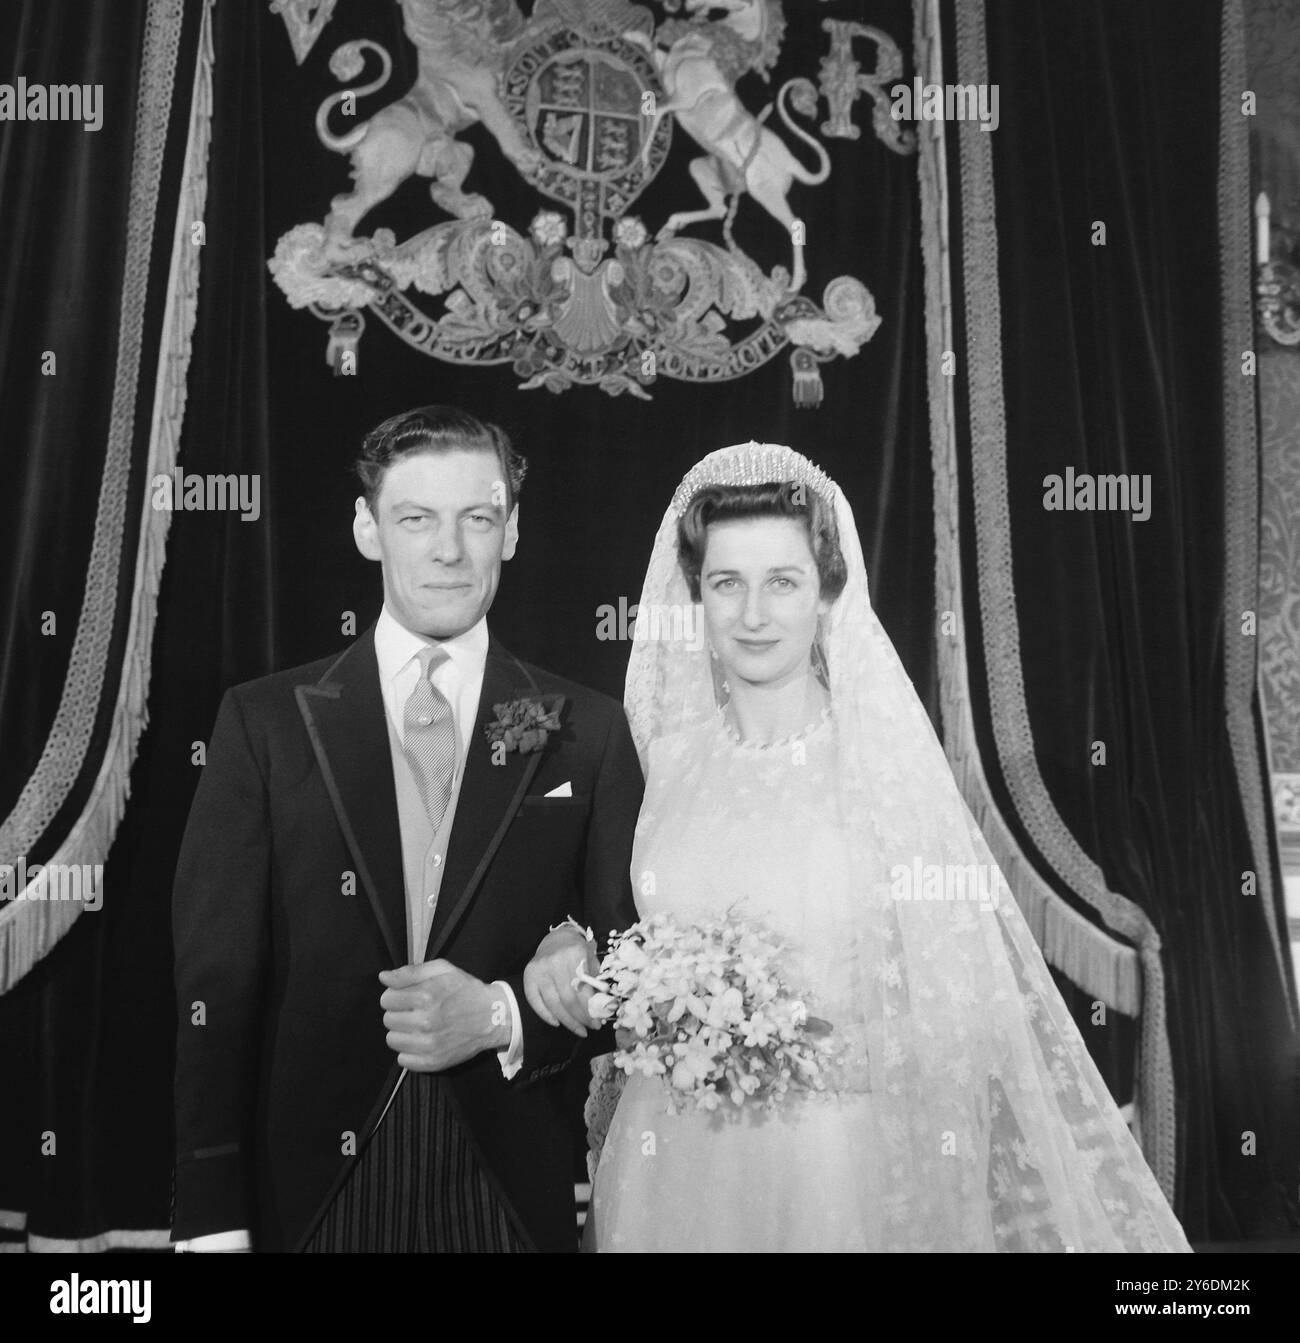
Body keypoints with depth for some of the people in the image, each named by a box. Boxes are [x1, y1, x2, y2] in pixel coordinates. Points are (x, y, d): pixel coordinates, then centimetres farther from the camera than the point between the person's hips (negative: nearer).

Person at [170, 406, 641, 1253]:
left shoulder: (588, 732, -1)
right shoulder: (264, 722, -2)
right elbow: (216, 982, -4)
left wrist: (503, 1015, -14)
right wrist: (213, 1220, -10)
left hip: (511, 1188, 1)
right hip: (310, 1183, 0)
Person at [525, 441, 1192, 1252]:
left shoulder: (889, 758, -10)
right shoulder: (659, 755, -2)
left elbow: (955, 1001, -8)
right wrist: (570, 946, -7)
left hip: (854, 1162, -3)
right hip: (679, 1164, 3)